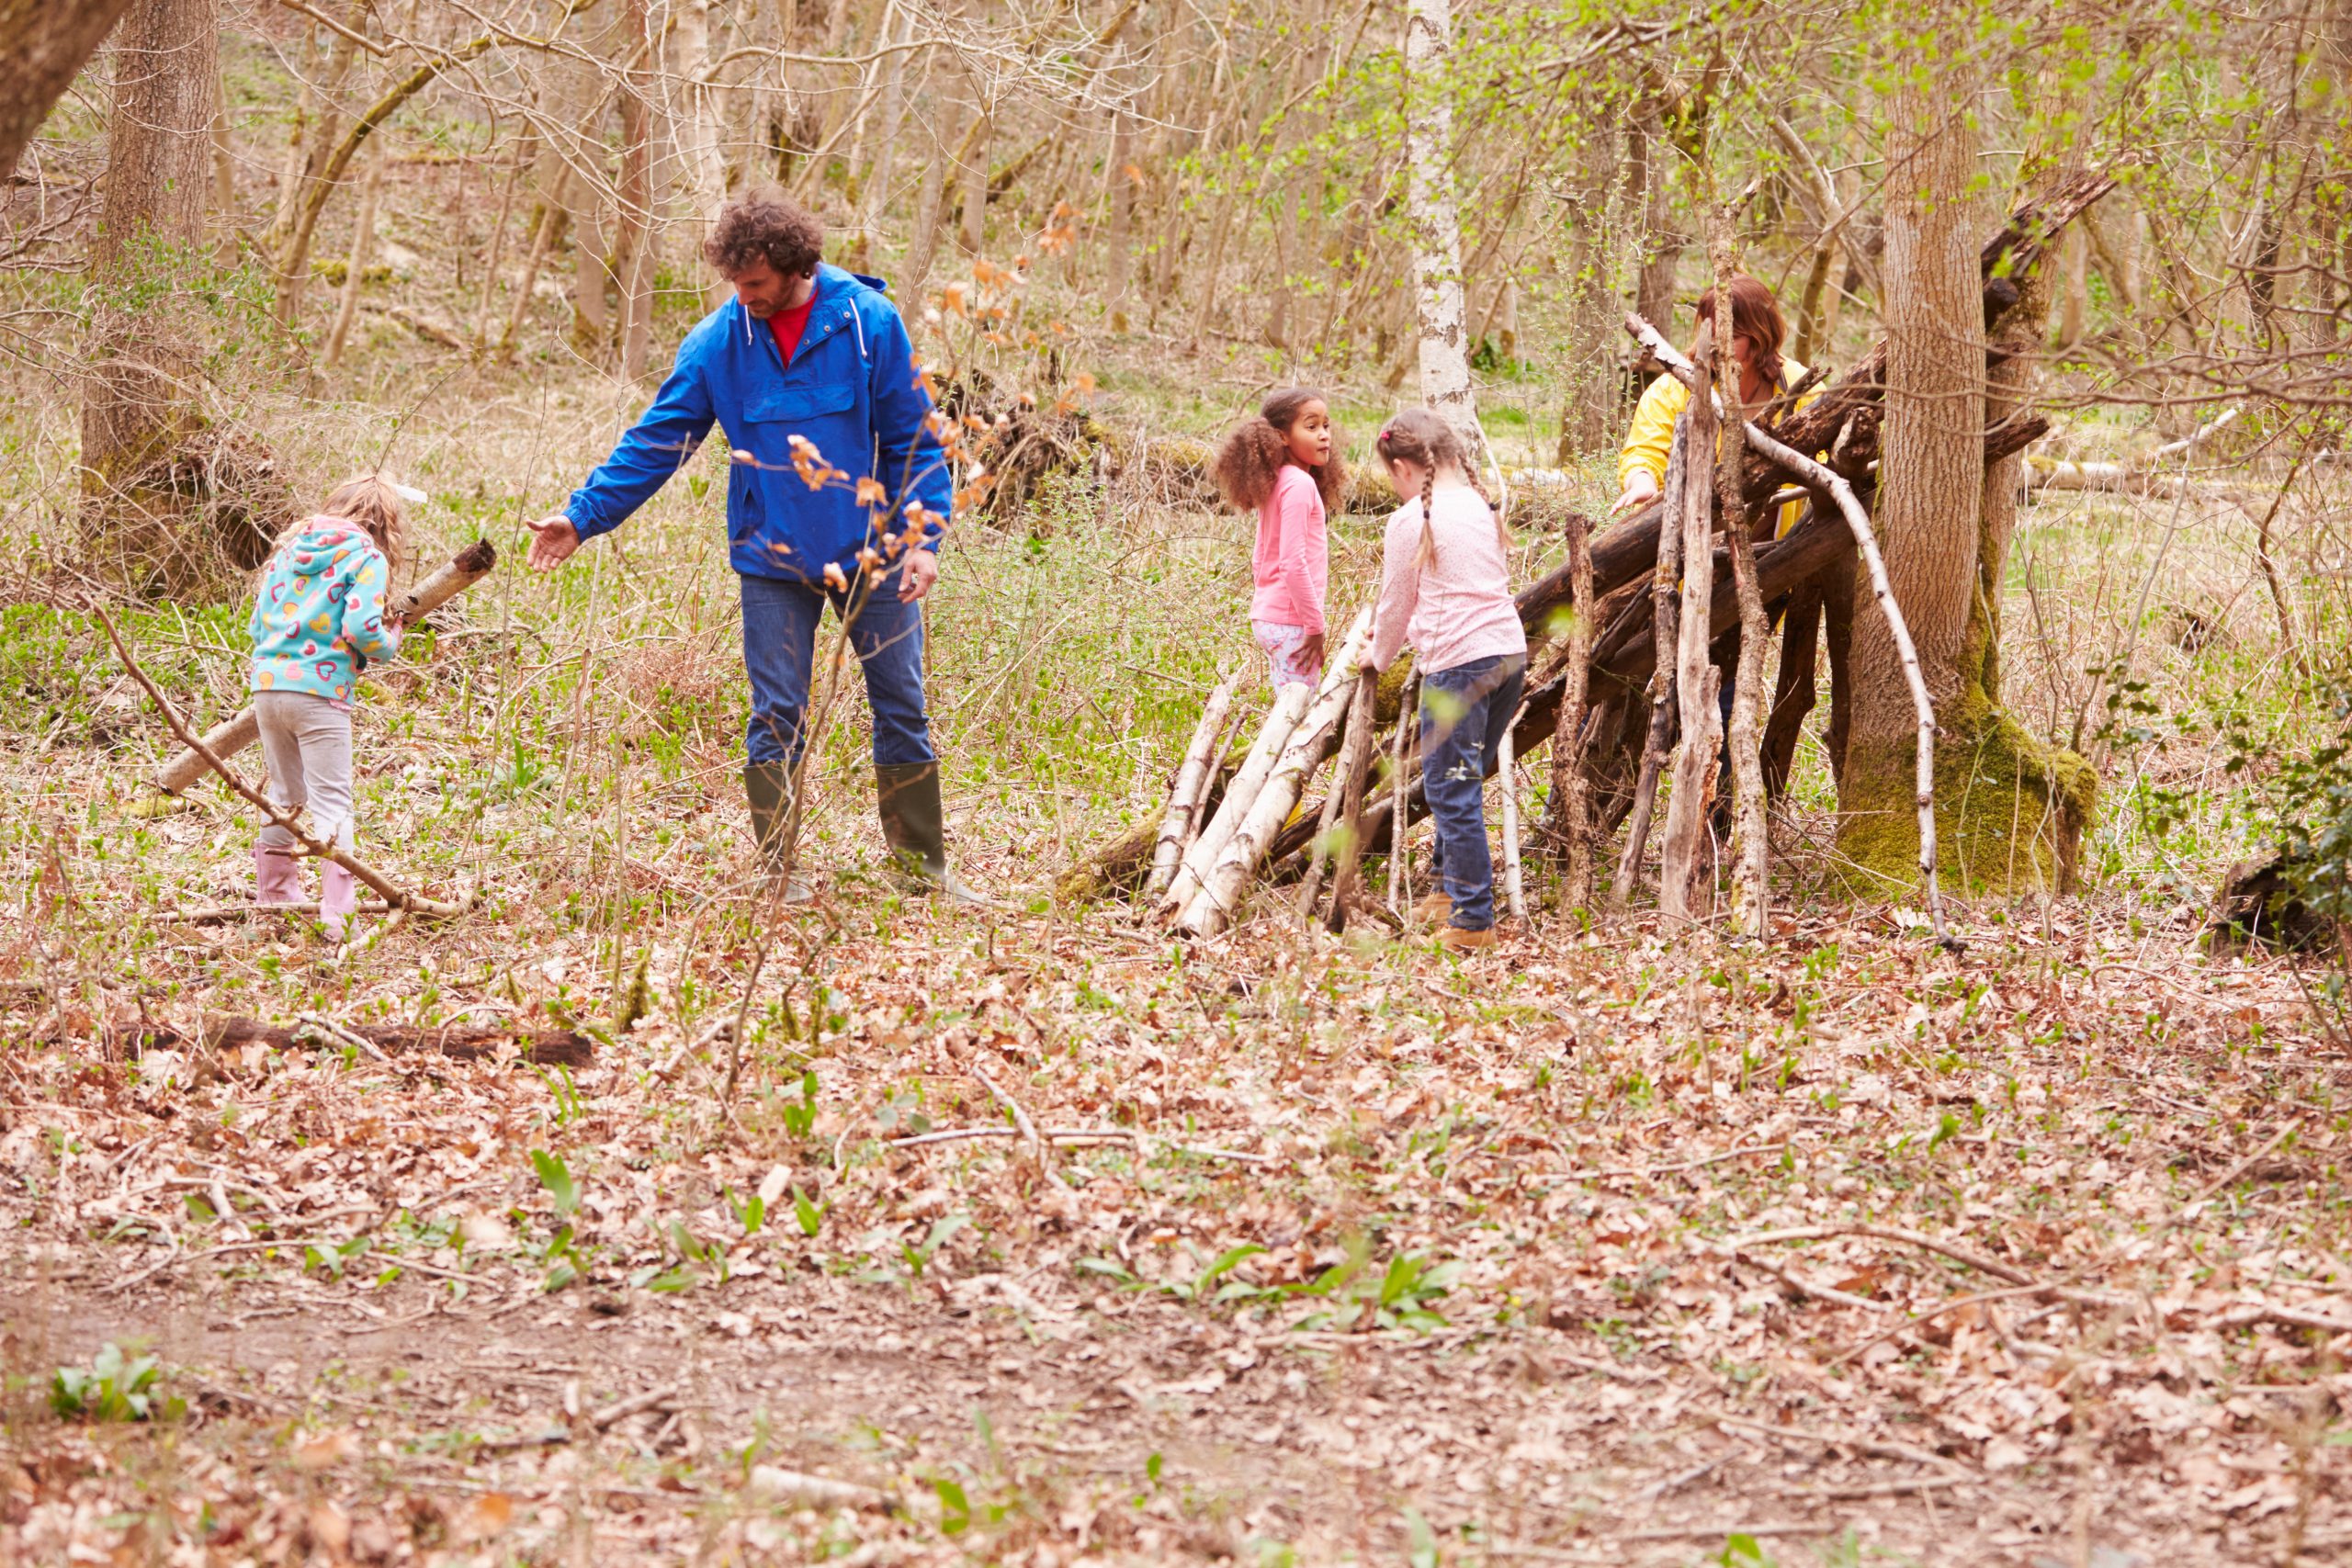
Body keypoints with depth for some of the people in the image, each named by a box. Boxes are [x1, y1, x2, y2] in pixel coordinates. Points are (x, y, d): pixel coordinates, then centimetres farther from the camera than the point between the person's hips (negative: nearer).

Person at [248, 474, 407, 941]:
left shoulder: (290, 549, 15)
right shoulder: (367, 559, -3)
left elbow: (258, 623, 16)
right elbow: (361, 627, -15)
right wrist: (390, 642, 5)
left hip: (267, 685, 6)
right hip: (320, 692, -6)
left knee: (284, 797, 20)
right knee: (332, 802, -4)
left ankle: (273, 898, 29)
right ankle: (337, 914, -13)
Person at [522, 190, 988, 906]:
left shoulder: (868, 322, -9)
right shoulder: (718, 342, -5)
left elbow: (914, 436, -4)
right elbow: (656, 441, 1)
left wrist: (924, 537, -11)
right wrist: (583, 516, -4)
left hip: (872, 551, -1)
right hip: (773, 559, 1)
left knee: (902, 707, 6)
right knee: (777, 719, 0)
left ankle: (922, 862, 18)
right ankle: (779, 876, 9)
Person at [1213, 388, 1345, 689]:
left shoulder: (1275, 484, 13)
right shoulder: (1300, 484, -15)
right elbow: (1294, 563, -21)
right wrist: (1314, 624, -16)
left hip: (1266, 618, 9)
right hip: (1291, 623, -9)